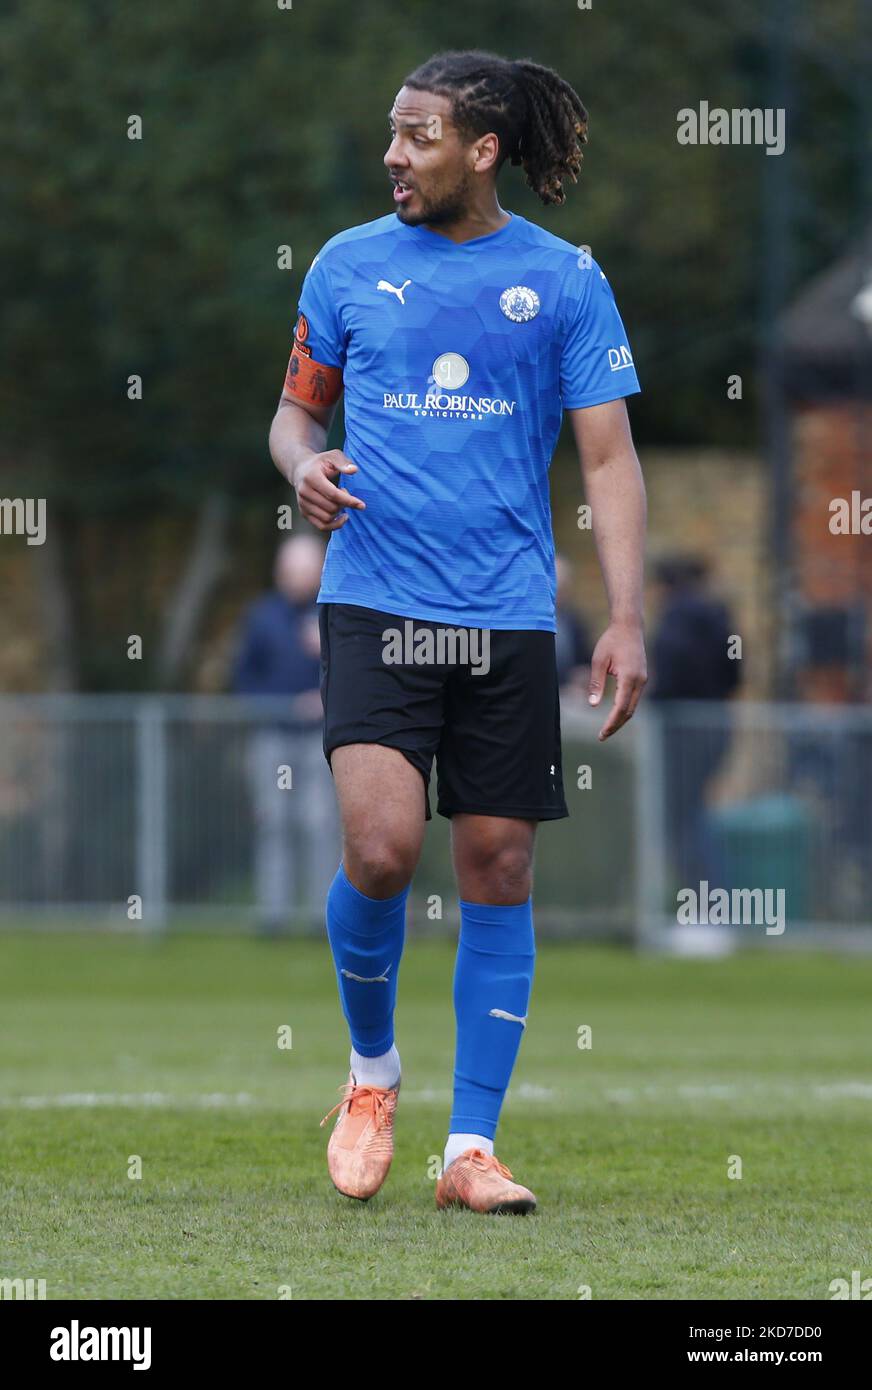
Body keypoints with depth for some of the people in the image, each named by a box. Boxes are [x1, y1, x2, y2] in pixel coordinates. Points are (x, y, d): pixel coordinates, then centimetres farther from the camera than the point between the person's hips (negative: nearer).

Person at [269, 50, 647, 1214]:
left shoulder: (564, 280, 2)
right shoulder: (349, 265, 6)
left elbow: (610, 457, 2)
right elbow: (297, 409, 18)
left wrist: (627, 620, -7)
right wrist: (304, 465, -7)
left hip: (508, 615, 0)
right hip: (374, 602, 0)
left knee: (498, 867, 1)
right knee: (381, 847, -17)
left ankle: (471, 1146, 8)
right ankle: (372, 1072, 10)